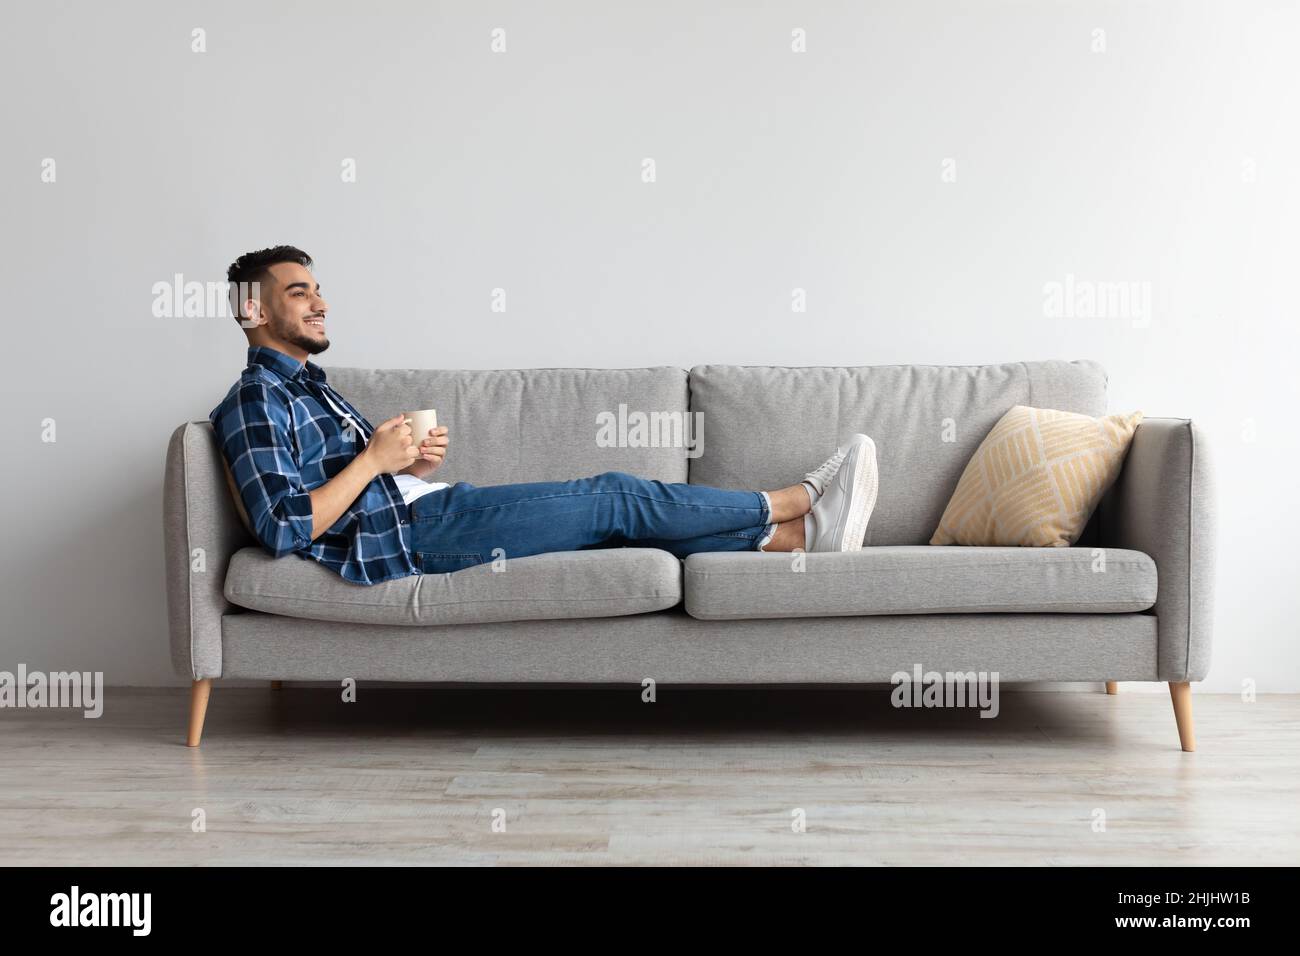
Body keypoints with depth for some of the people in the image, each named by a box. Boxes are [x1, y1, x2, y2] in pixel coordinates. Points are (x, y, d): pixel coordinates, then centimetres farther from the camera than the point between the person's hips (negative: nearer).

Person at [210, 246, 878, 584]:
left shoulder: (309, 386, 26)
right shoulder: (255, 400, -5)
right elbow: (283, 529, -18)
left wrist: (416, 460, 3)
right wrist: (375, 459, -16)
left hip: (433, 512, 10)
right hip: (410, 530, -9)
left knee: (619, 514, -1)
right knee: (619, 497, -10)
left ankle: (798, 536, 0)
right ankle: (792, 503, 1)